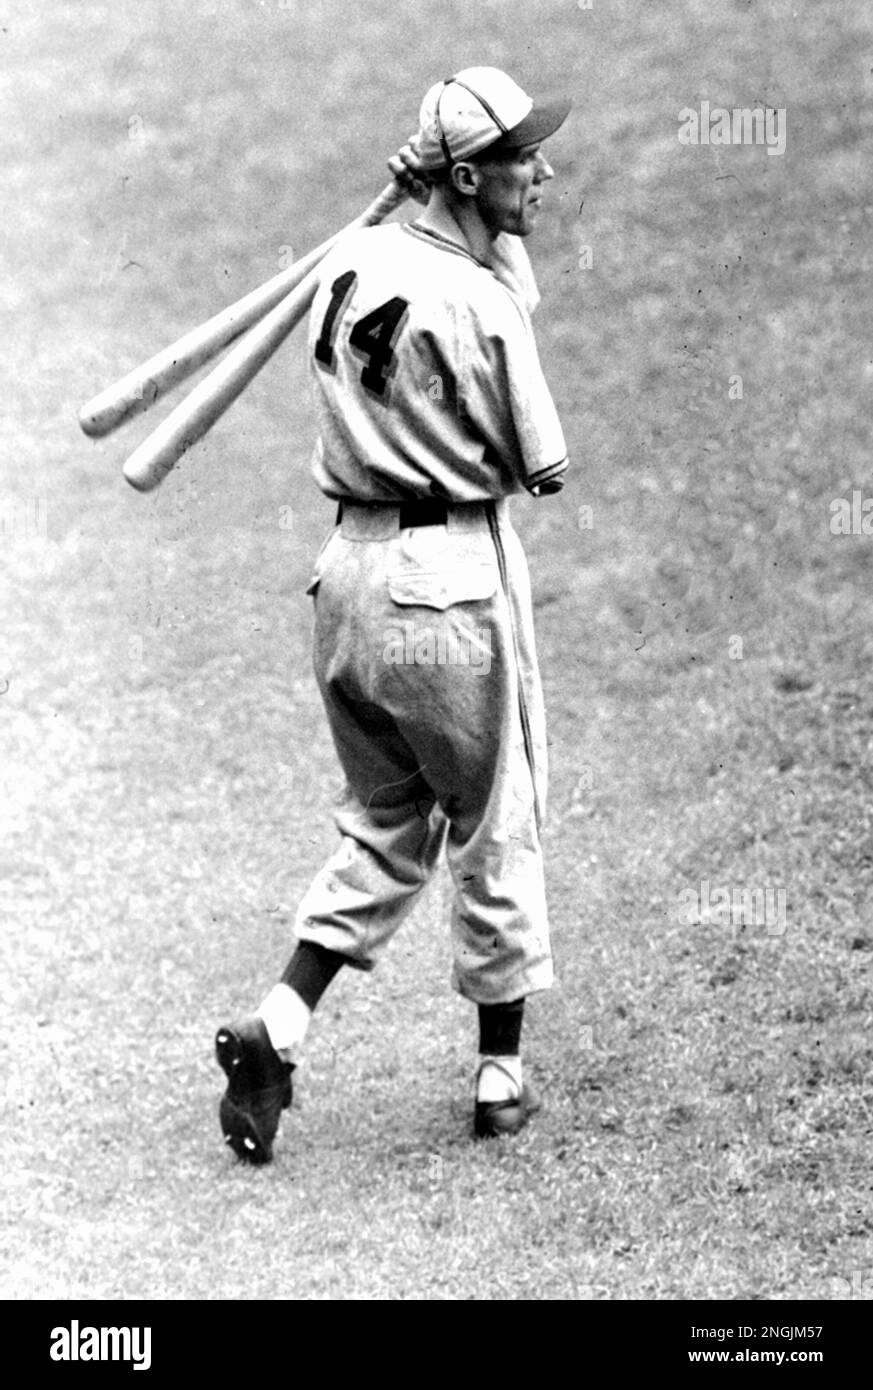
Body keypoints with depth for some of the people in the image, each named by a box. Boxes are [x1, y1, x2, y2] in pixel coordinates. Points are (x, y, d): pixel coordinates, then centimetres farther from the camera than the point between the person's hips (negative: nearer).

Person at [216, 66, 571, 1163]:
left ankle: (277, 1028, 2)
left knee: (385, 830, 19)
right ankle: (500, 1080, 19)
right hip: (455, 577, -7)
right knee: (497, 834, 10)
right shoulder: (483, 302, -16)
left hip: (349, 570, 7)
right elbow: (544, 469, -6)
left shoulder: (353, 262, 4)